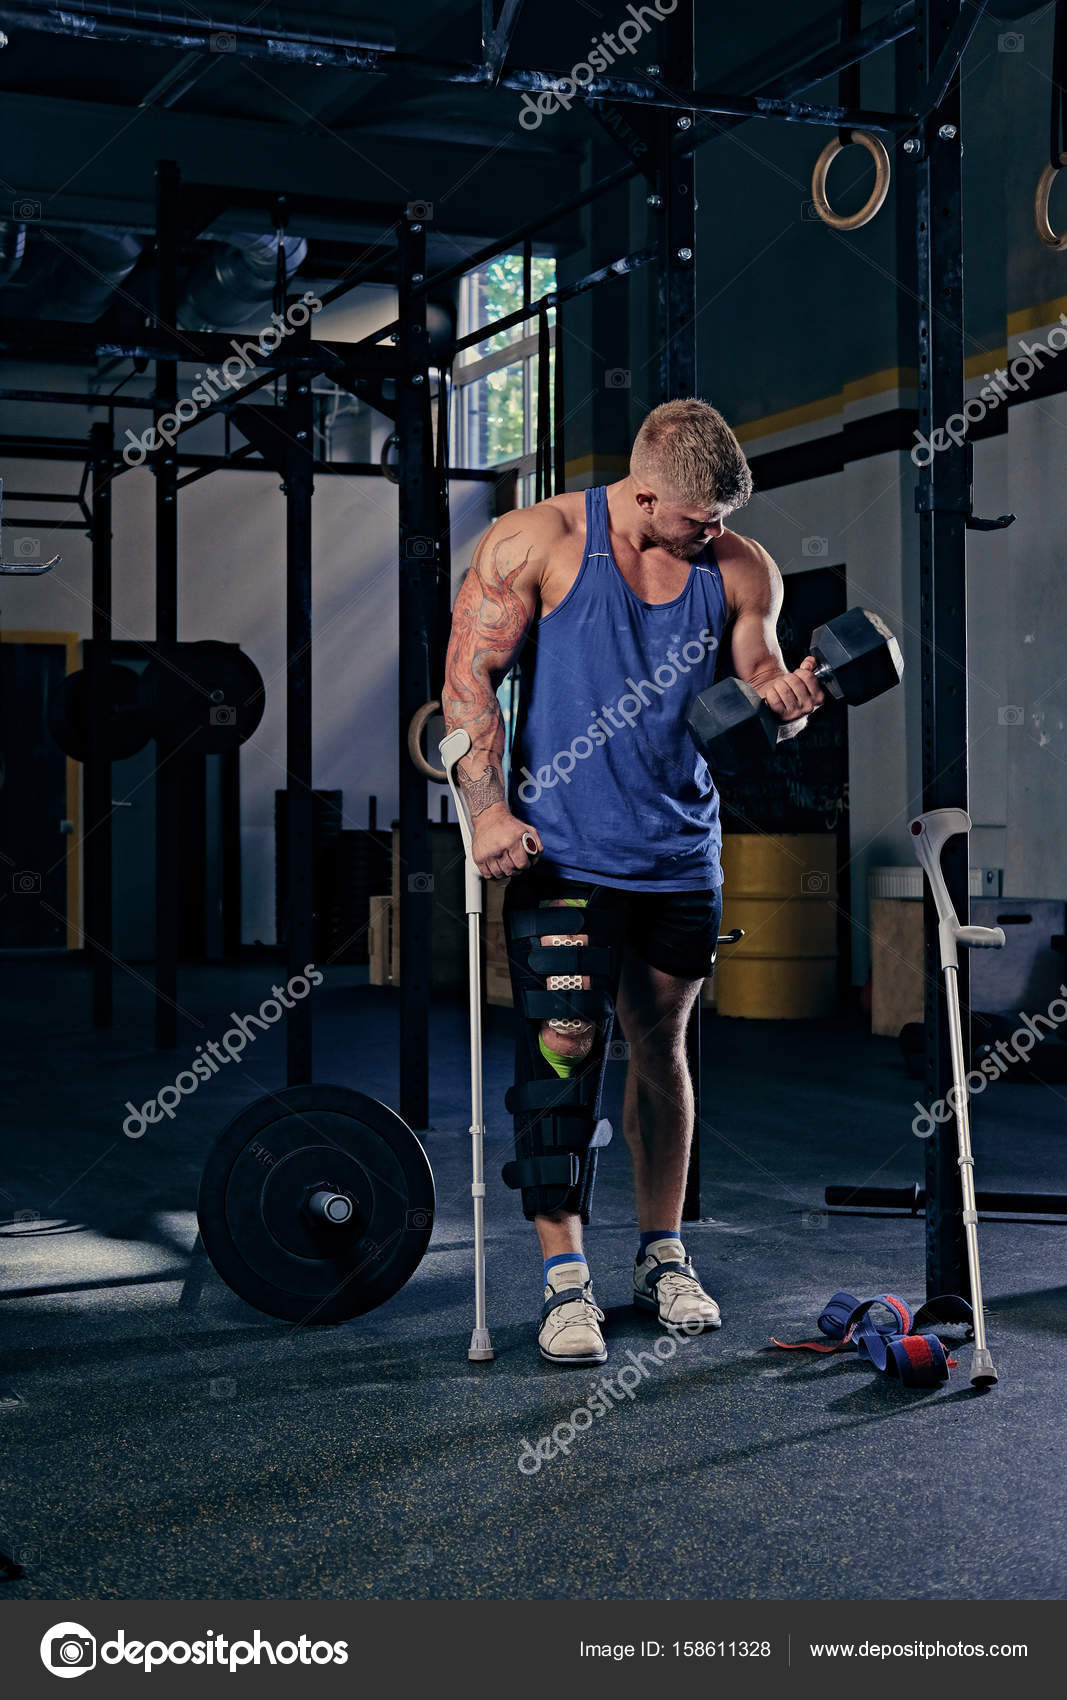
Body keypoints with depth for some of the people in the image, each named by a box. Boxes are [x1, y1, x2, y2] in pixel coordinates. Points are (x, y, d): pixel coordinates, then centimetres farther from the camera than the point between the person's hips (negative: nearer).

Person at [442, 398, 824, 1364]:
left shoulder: (744, 571, 2)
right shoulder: (538, 543, -7)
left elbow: (761, 685, 10)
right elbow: (471, 676, -6)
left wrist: (787, 699, -15)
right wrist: (488, 808, -17)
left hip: (682, 857, 4)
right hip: (562, 851, -3)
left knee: (661, 1050, 13)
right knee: (562, 1051, -9)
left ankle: (664, 1259, 26)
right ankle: (565, 1283, 0)